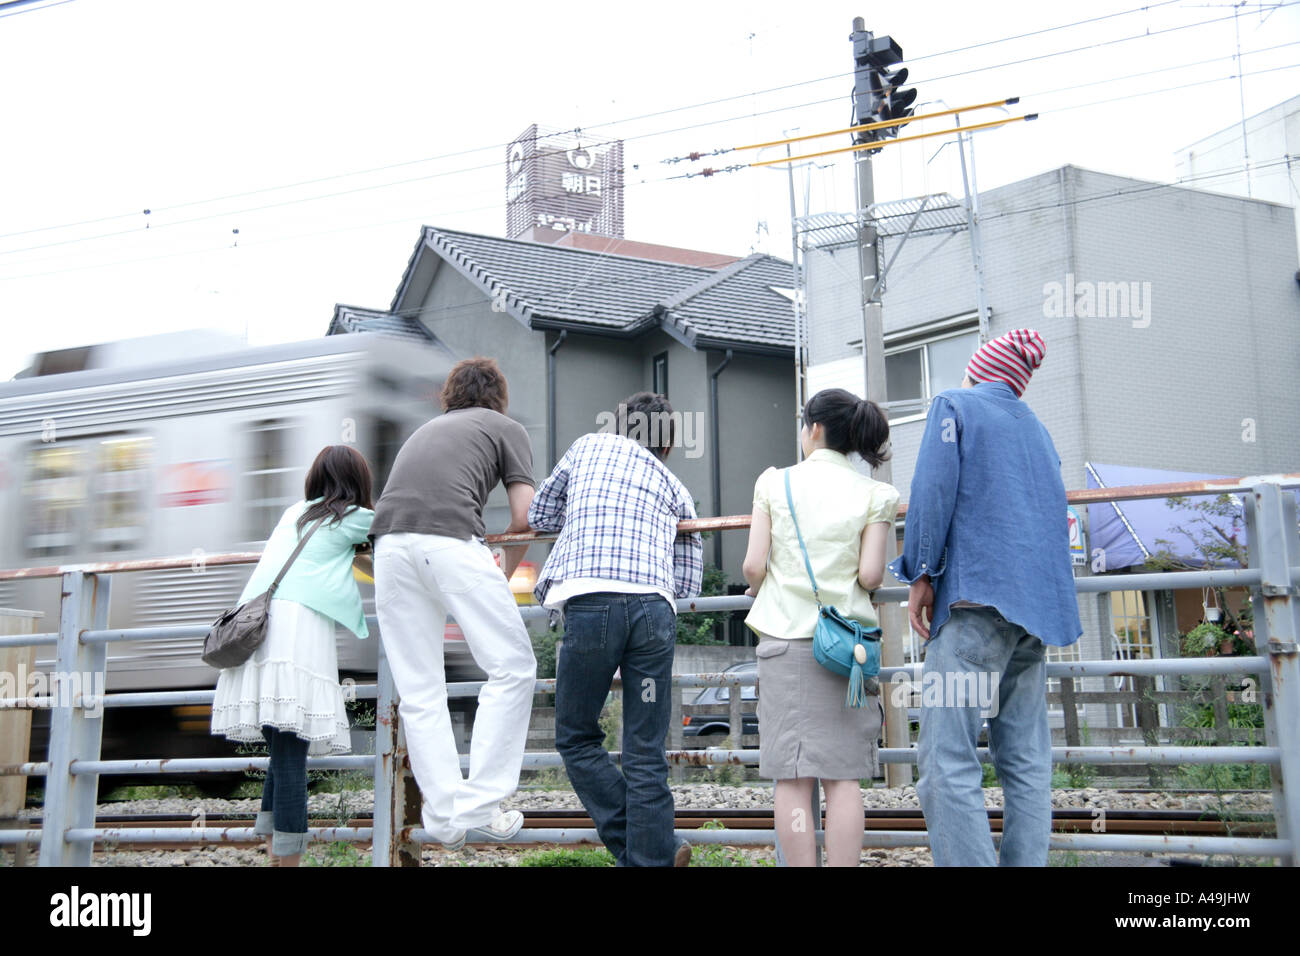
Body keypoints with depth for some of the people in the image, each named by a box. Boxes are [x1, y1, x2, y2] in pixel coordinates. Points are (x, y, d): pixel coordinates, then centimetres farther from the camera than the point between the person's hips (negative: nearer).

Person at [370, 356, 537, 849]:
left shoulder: (424, 429, 35)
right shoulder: (506, 427, 21)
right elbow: (525, 518, 13)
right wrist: (505, 573, 29)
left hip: (389, 543, 5)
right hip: (451, 541, -5)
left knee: (418, 689, 8)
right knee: (512, 667, 3)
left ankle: (445, 818, 7)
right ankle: (477, 805, -1)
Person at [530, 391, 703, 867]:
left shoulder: (589, 445, 23)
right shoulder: (676, 489, 26)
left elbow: (538, 513, 31)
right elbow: (688, 583, 21)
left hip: (590, 601, -2)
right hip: (655, 608, 2)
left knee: (577, 739, 14)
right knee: (645, 754, 8)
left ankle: (633, 850, 12)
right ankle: (651, 856, 8)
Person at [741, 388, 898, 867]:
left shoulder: (775, 482, 4)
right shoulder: (873, 493, 4)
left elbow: (753, 565, 0)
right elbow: (870, 575, -5)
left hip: (785, 635, -1)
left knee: (793, 777, 0)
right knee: (843, 776, 3)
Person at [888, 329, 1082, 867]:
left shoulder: (955, 404, 5)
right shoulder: (1036, 429, 24)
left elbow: (933, 490, -7)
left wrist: (921, 575, -4)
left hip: (976, 599, -8)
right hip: (1037, 603, 8)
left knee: (946, 759, -12)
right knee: (1026, 760, 6)